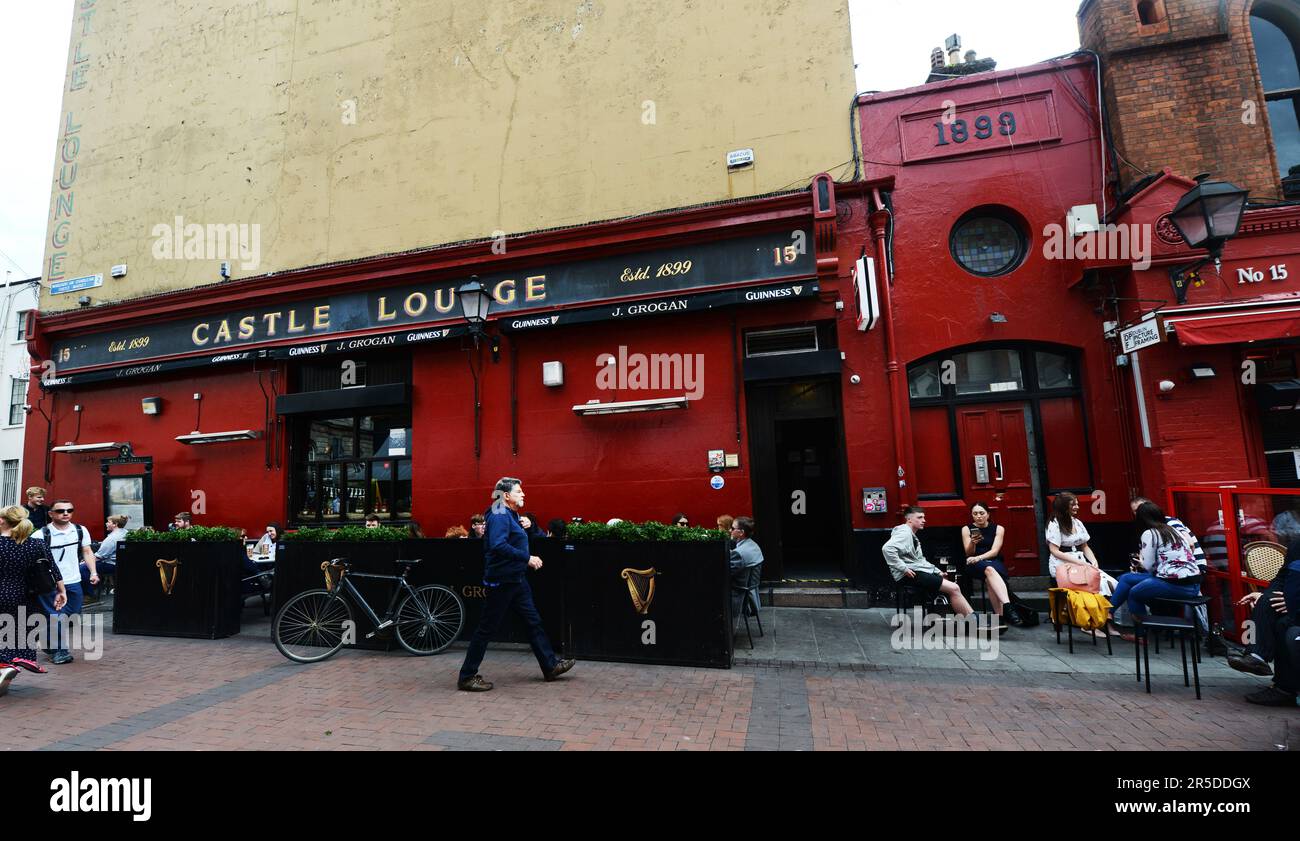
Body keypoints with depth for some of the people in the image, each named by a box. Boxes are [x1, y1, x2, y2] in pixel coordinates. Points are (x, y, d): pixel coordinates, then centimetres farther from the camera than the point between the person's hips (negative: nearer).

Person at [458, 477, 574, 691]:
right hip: (502, 579, -10)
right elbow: (498, 545, -29)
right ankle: (467, 677, 13)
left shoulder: (510, 515, 15)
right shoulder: (500, 515, -16)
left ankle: (550, 666, 23)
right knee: (487, 627, 0)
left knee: (533, 621, 13)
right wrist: (527, 558, -26)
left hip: (515, 579, 10)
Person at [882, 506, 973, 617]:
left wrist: (937, 571, 13)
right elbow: (887, 548, -27)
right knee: (953, 588, -15)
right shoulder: (904, 532, -9)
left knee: (953, 588, -1)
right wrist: (904, 569, -23)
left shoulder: (912, 535, 23)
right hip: (911, 574, -10)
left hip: (920, 570, 10)